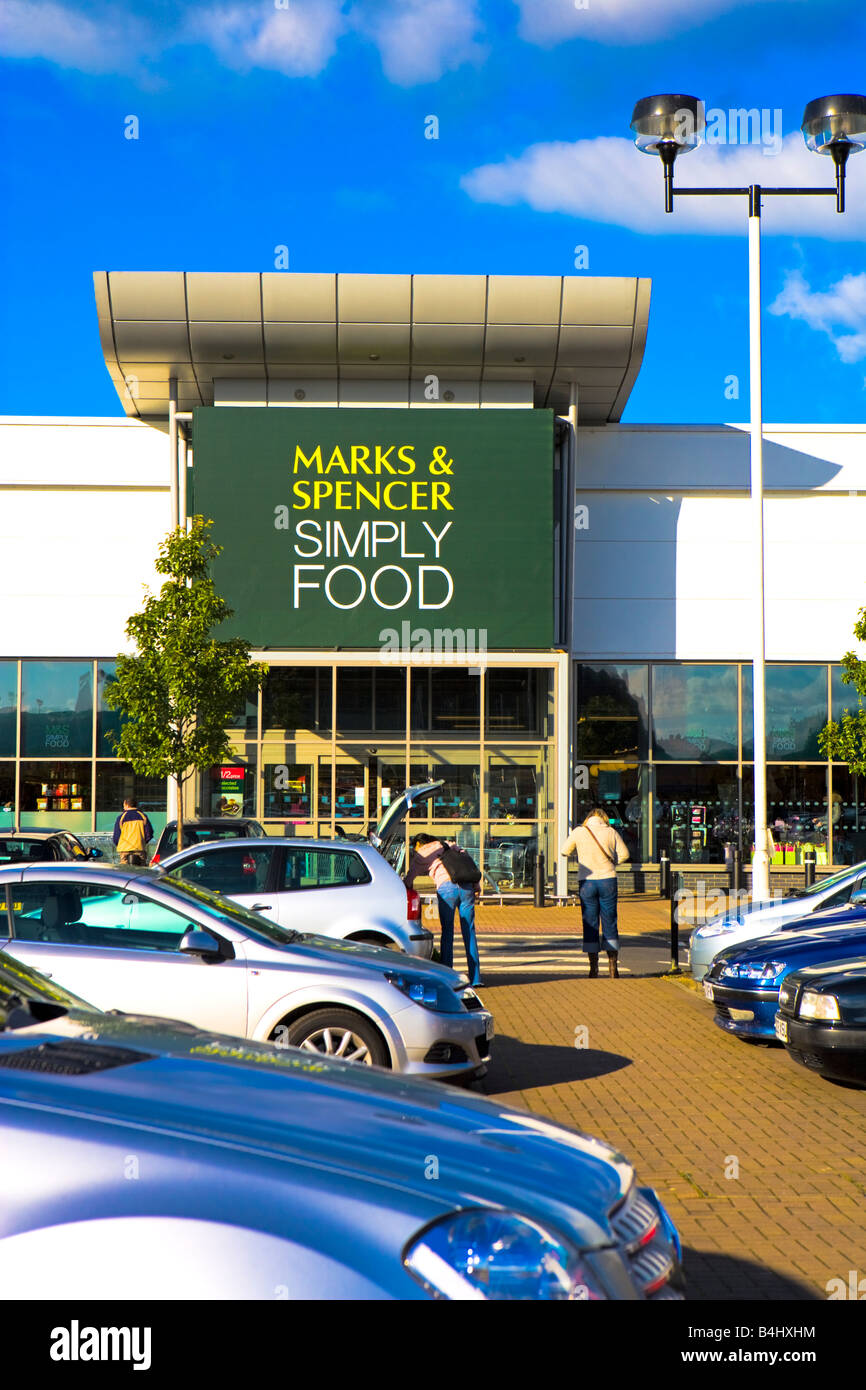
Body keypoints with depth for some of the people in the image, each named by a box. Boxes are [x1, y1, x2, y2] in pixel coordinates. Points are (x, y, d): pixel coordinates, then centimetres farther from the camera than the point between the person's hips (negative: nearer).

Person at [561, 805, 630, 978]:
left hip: (587, 882, 0)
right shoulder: (611, 832, -1)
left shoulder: (579, 832, -2)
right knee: (610, 924, 7)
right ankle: (613, 968, 7)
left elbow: (564, 851, 9)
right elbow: (624, 854, 4)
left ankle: (594, 968, 5)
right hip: (608, 880, 0)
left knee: (590, 925, 6)